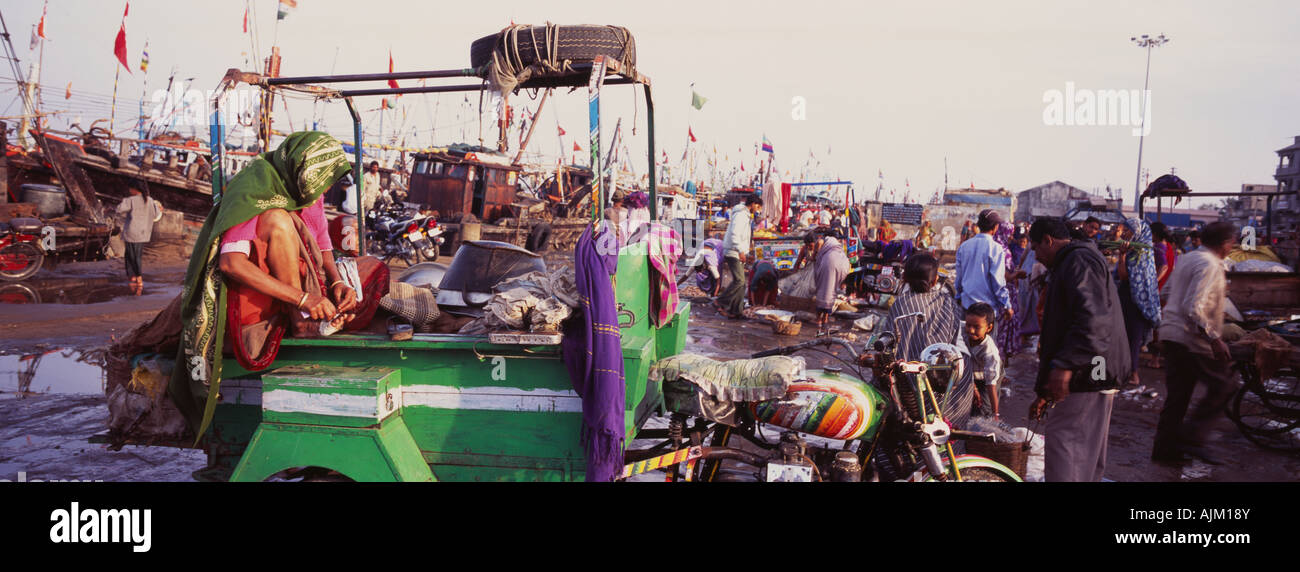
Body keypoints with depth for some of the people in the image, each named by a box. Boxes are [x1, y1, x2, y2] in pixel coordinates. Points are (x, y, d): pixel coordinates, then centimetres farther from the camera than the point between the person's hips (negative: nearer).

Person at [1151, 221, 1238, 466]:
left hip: (1172, 335, 9)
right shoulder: (1209, 265, -15)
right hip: (1193, 338, -9)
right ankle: (1192, 436, -2)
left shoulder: (1188, 259, 14)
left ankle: (1165, 448, 13)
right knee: (1223, 386, 1)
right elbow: (1193, 308, -24)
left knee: (1177, 394, 11)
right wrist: (1214, 339, -24)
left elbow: (1169, 291, 24)